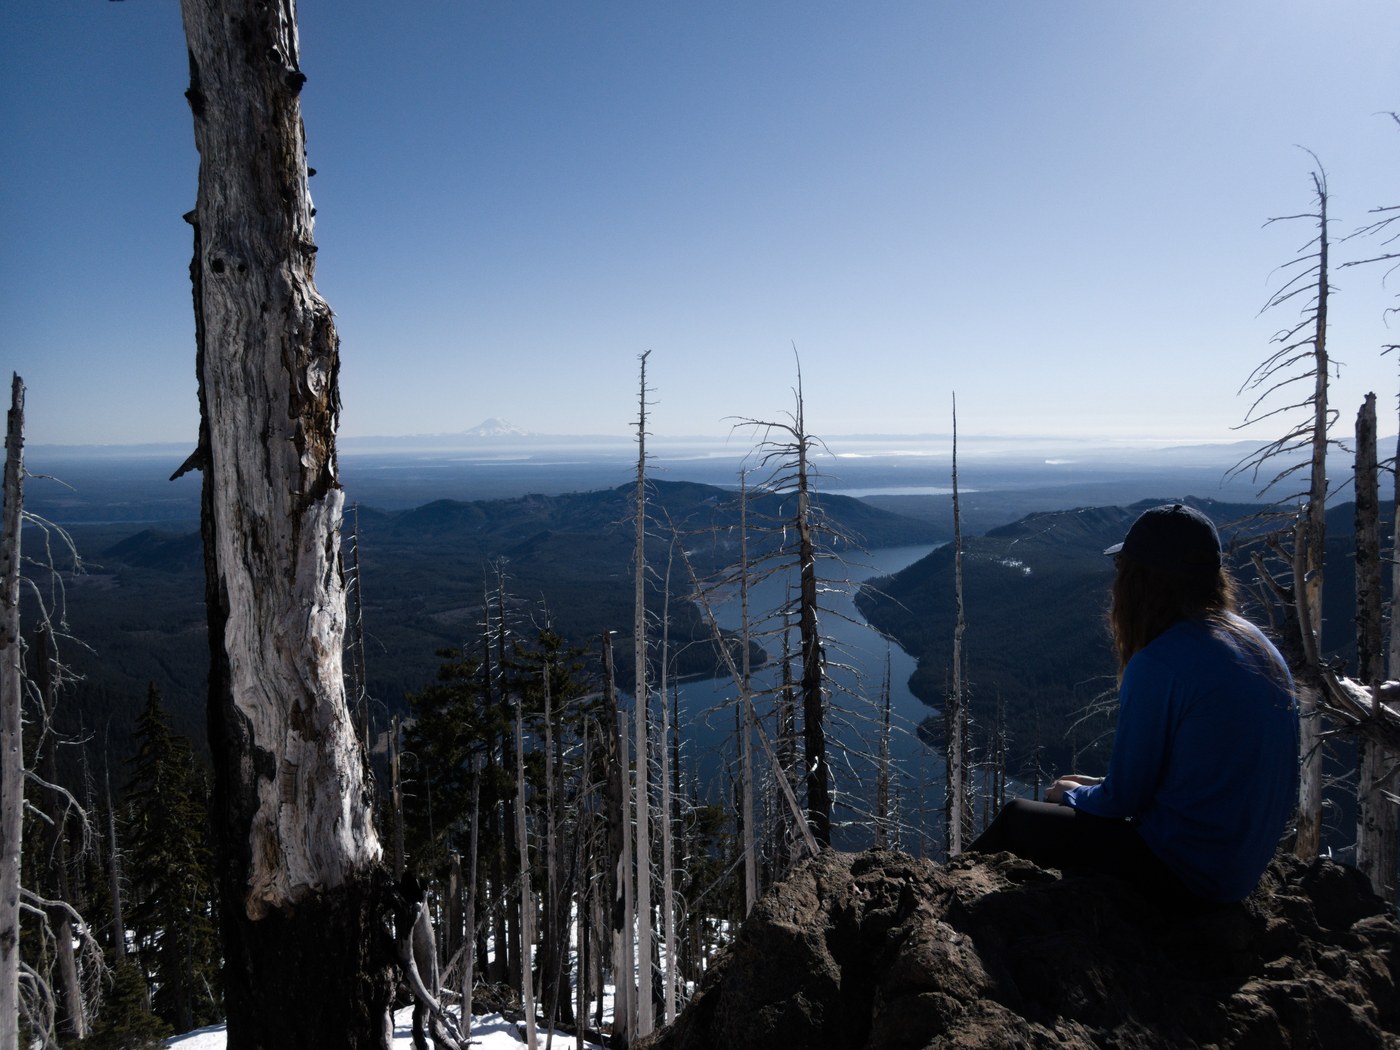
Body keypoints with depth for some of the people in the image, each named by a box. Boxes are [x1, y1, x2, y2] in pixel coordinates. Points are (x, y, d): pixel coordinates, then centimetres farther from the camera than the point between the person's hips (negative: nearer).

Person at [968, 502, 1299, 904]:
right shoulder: (1256, 642, 3)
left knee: (1017, 818, 6)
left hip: (1192, 869, -8)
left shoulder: (1158, 665, -23)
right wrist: (1096, 787, 17)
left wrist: (1074, 795, 7)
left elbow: (1123, 798, -15)